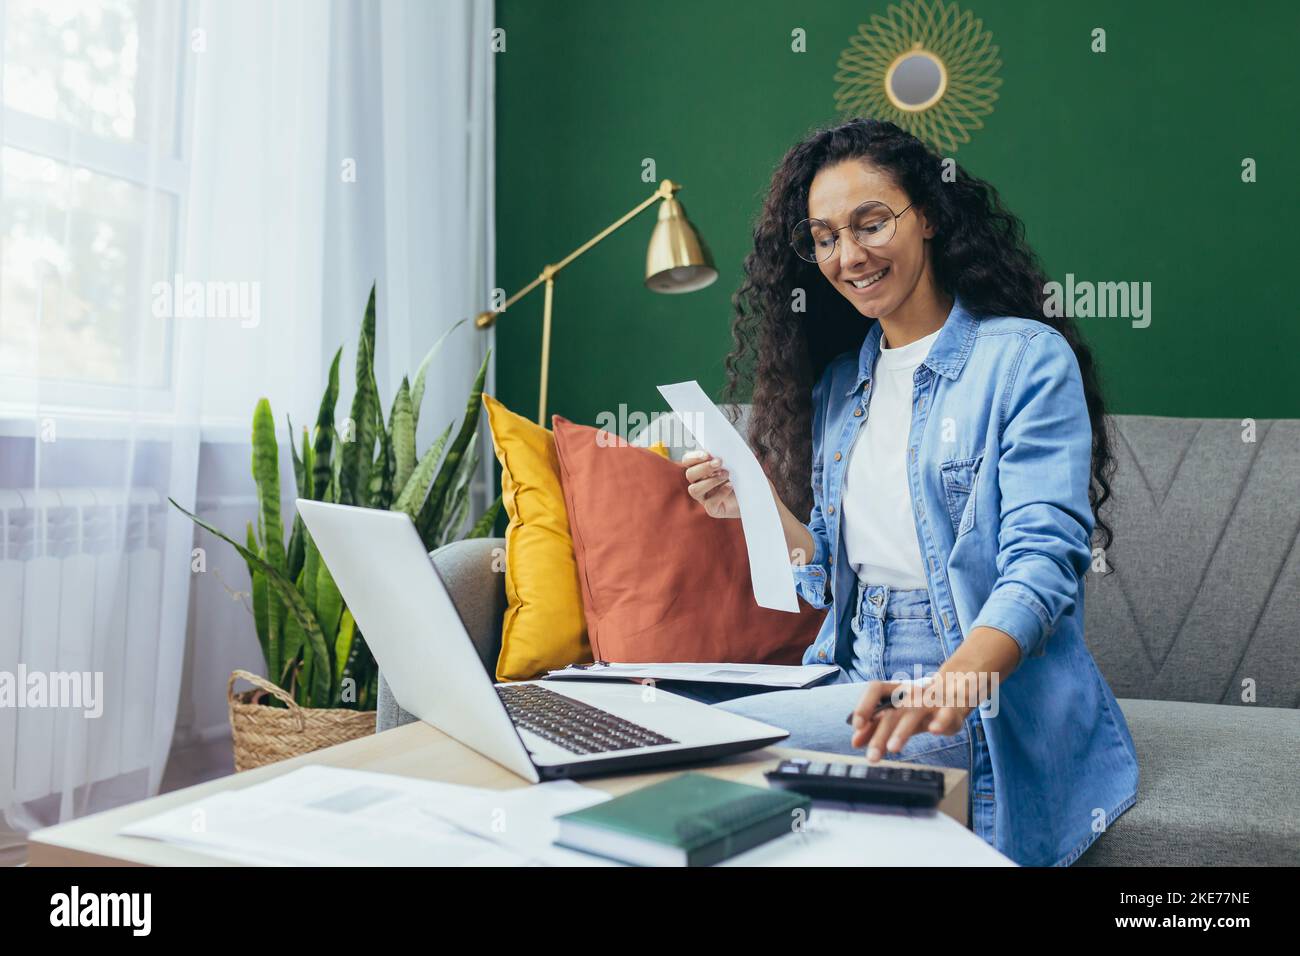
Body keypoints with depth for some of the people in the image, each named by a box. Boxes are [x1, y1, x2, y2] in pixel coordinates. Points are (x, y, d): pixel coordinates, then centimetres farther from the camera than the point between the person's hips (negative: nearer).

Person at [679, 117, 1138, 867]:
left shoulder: (1026, 360, -7)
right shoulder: (840, 381, 13)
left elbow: (1041, 563, -18)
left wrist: (951, 687, -35)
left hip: (989, 708, -6)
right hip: (860, 682, 6)